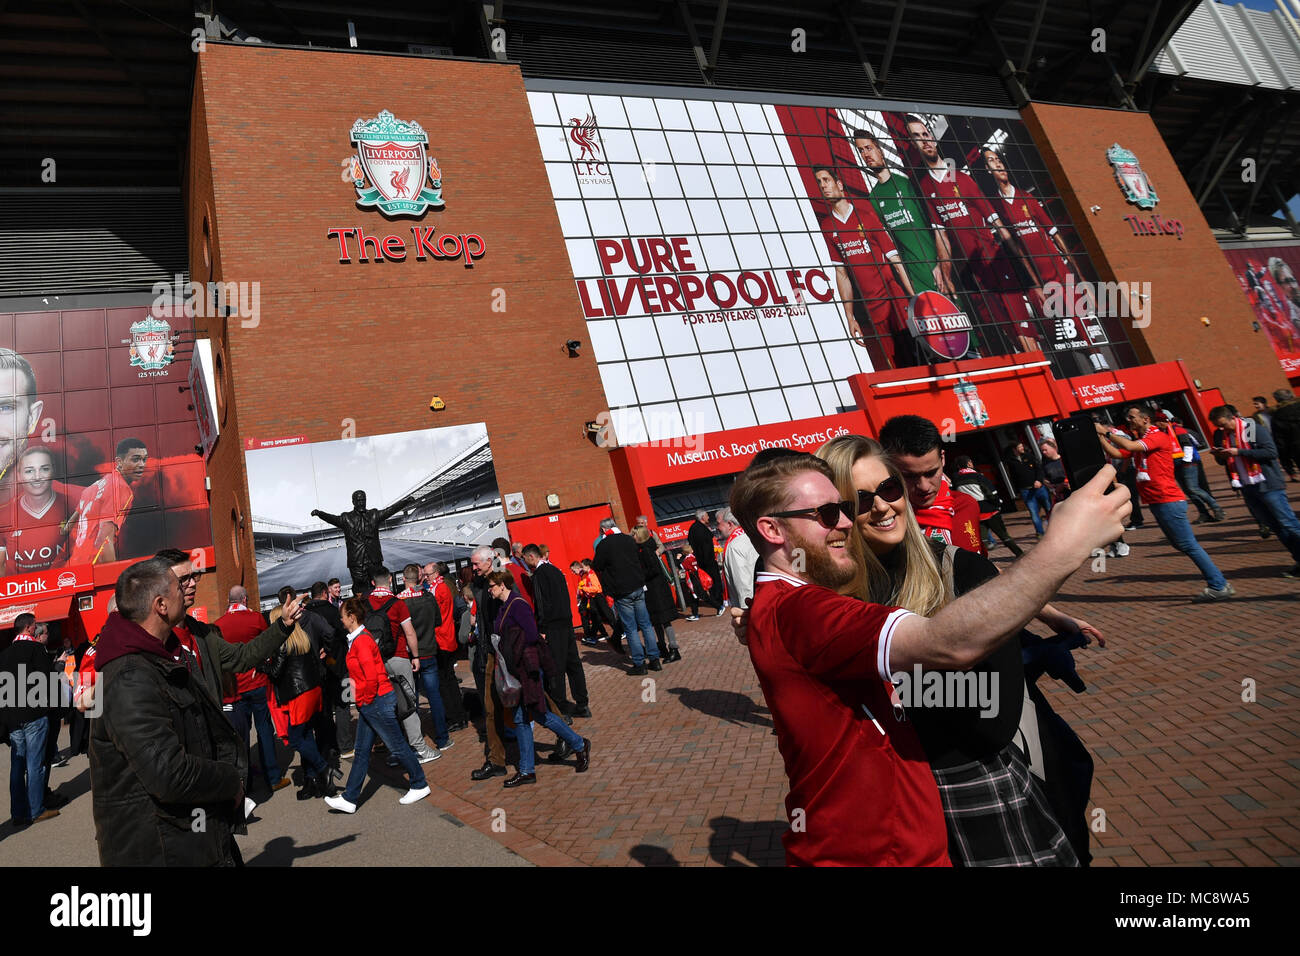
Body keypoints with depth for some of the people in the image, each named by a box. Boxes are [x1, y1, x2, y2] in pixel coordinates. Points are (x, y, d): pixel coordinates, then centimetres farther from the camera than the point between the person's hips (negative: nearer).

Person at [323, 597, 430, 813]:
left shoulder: (361, 641, -20)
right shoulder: (357, 639, 11)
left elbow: (372, 676, -26)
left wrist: (367, 699, -13)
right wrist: (363, 700, 18)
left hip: (378, 702, -10)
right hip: (368, 705, 10)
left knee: (397, 746, 3)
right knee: (362, 751, 14)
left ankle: (420, 786, 17)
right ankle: (349, 799, 22)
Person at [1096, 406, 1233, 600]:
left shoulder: (1159, 437, -11)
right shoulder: (1138, 442, 16)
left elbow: (1130, 446, -24)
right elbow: (1115, 453, 7)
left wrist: (1107, 432, -15)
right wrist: (1101, 436, 0)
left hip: (1169, 501, -10)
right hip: (1156, 502, 10)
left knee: (1188, 545, -6)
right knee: (1181, 545, 14)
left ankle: (1219, 586, 1)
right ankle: (1219, 583, 21)